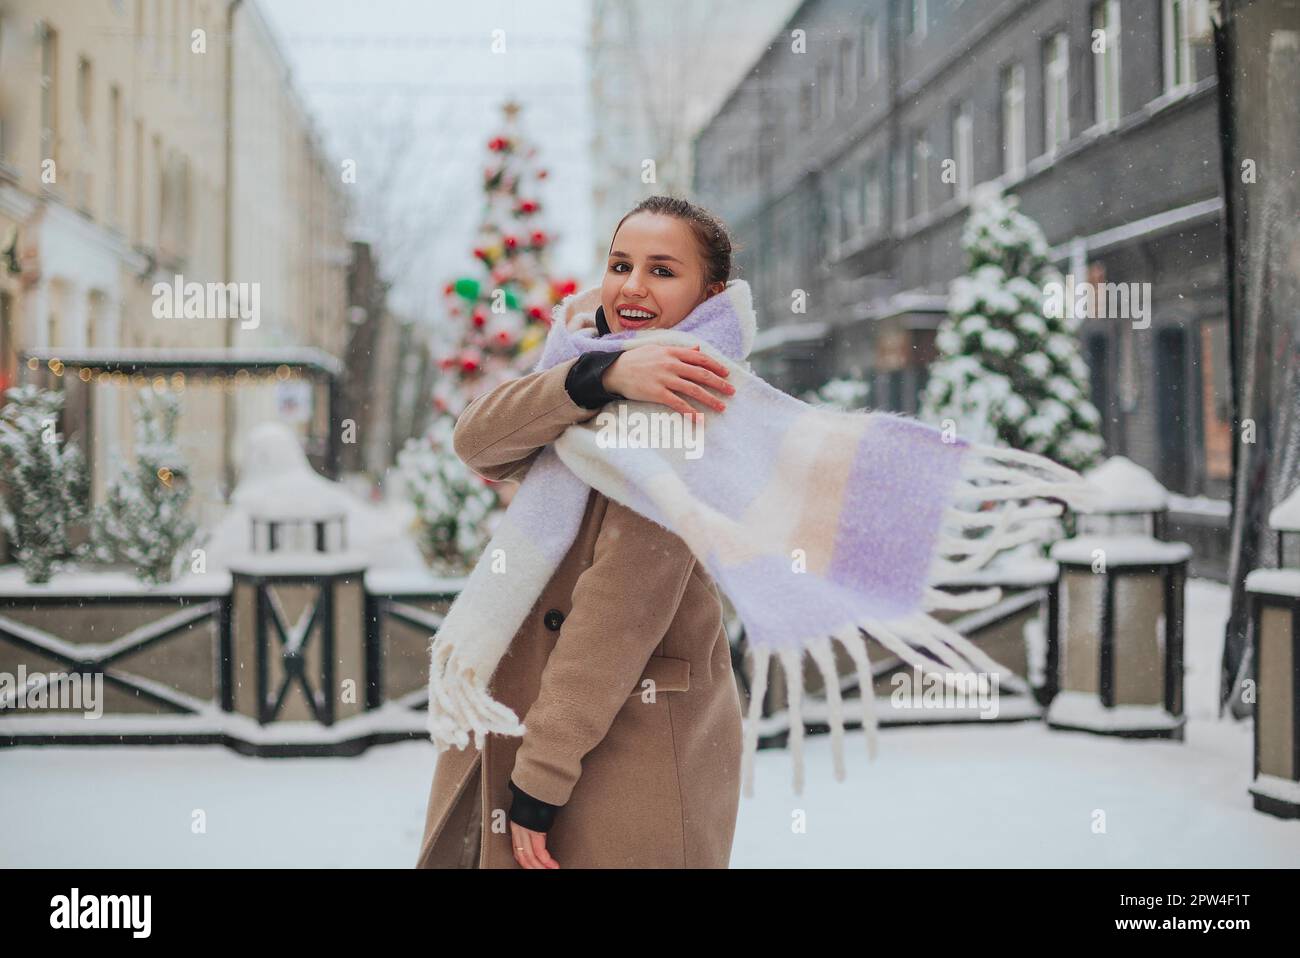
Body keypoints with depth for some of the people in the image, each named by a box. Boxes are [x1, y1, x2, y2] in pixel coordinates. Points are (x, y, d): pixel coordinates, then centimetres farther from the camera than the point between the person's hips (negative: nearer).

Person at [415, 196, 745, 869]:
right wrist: (603, 373, -25)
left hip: (627, 749, -7)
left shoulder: (690, 404, -12)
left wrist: (541, 777, -20)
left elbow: (623, 600, -19)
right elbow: (475, 441, -9)